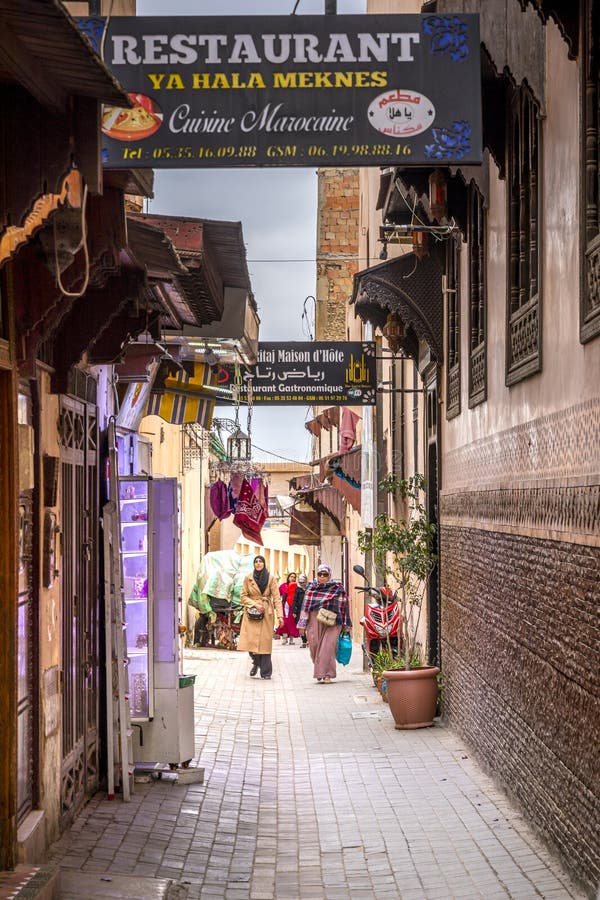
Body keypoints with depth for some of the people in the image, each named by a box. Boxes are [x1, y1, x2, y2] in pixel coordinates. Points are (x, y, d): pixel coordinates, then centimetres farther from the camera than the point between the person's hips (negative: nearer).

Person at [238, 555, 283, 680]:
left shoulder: (270, 578, 3)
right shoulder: (248, 578, 6)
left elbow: (276, 598, -1)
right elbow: (243, 597, 6)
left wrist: (279, 615, -11)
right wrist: (255, 604, -10)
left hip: (266, 613, -1)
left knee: (265, 642, -5)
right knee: (250, 640, -8)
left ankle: (265, 672, 2)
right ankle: (256, 662, 22)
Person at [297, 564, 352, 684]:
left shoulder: (337, 588, 4)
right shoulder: (311, 588, 11)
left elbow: (343, 606, 4)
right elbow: (305, 606, 9)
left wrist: (346, 626, 2)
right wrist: (302, 624, 3)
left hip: (331, 623, -2)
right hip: (314, 622, 3)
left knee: (327, 648, -10)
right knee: (314, 646, 0)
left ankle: (326, 674, -5)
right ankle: (320, 671, 19)